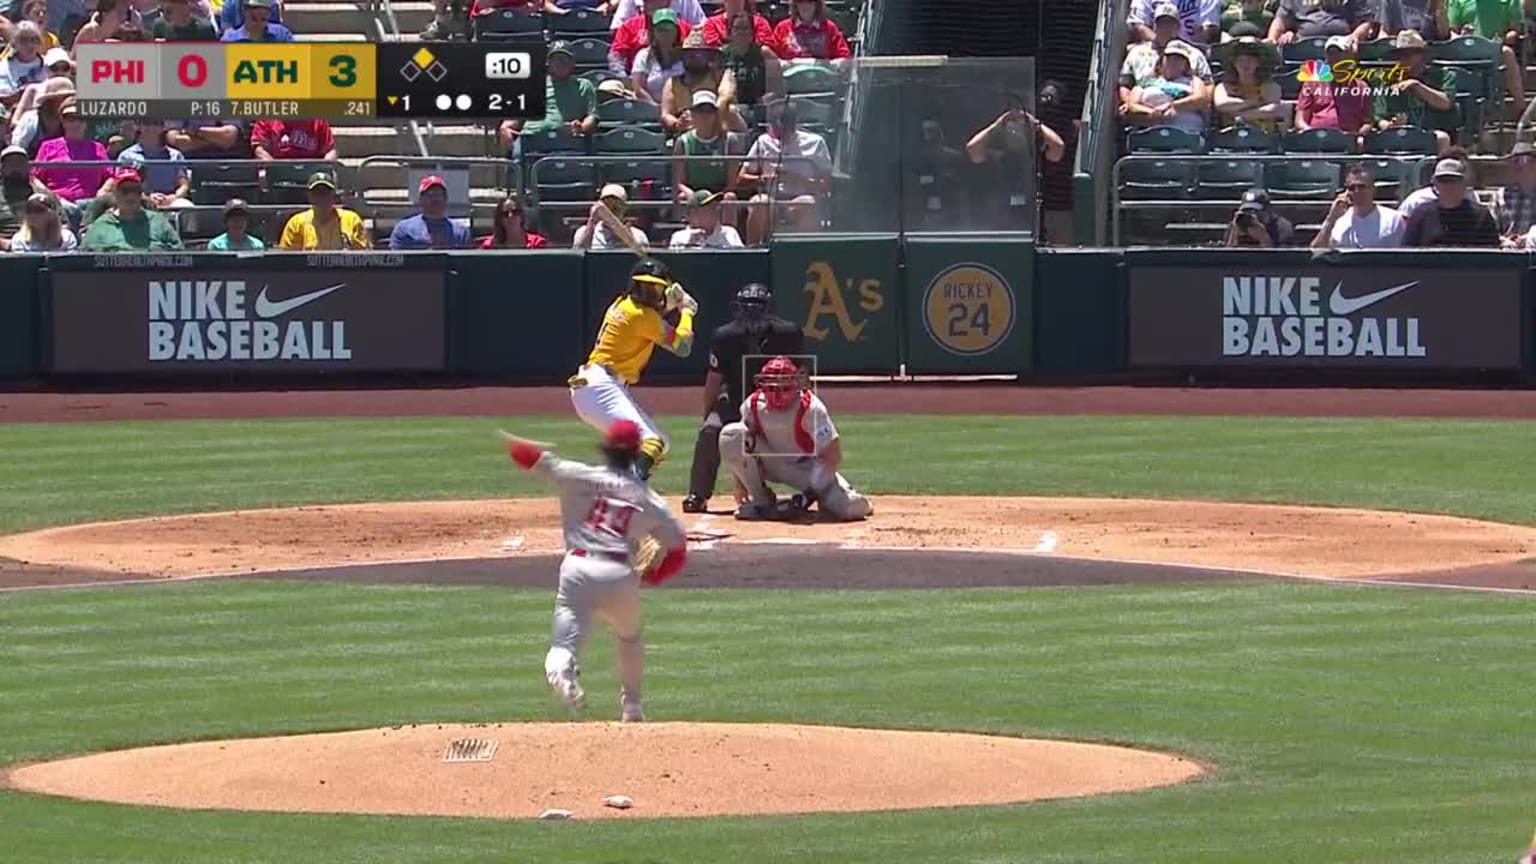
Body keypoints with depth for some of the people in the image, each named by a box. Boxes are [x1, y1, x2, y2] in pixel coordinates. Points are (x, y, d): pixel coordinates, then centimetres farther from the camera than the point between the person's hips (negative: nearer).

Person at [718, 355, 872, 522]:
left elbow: (833, 455, -24)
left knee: (852, 508, -28)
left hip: (806, 467, -3)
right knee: (731, 435, -24)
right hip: (771, 463, 3)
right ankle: (760, 500, -10)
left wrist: (811, 493, -29)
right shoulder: (753, 405, -14)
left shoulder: (811, 408, -25)